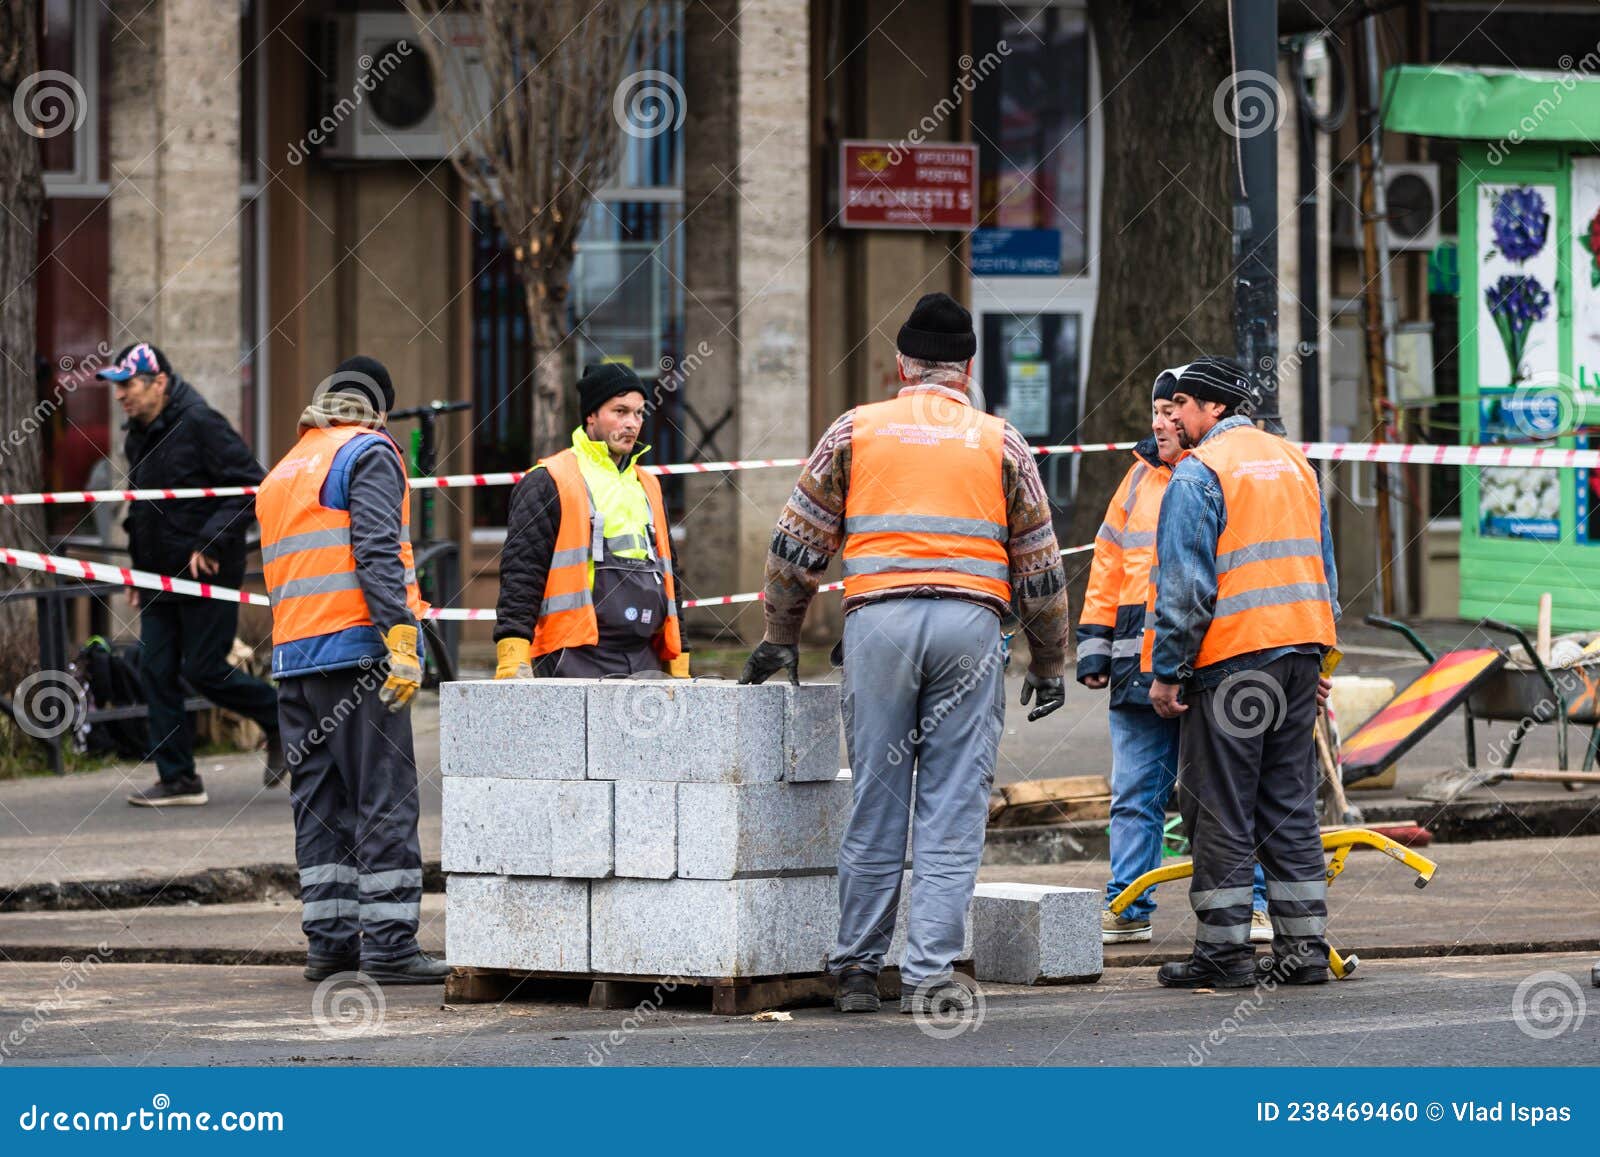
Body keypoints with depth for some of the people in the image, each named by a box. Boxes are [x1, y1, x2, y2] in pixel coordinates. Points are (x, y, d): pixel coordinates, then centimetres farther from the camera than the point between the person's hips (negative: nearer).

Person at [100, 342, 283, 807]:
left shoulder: (200, 424, -15)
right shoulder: (140, 435, 12)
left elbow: (251, 486, -17)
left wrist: (211, 542, -21)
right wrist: (139, 568, 18)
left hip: (207, 575, -8)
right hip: (161, 577, 8)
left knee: (204, 670, -6)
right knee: (156, 672, 2)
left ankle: (282, 721, 18)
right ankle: (177, 778, 6)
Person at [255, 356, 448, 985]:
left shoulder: (282, 472, 22)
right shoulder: (369, 453, -2)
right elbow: (378, 552, -14)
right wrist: (401, 638, -18)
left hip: (293, 655, 8)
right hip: (357, 646, -7)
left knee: (319, 803, 9)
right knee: (385, 798, -7)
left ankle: (328, 940, 8)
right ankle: (388, 943, -11)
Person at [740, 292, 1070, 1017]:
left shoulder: (855, 431, 10)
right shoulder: (999, 442, 10)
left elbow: (797, 546, 12)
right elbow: (1039, 566, 11)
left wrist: (781, 639, 23)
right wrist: (1049, 664, 20)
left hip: (878, 617, 1)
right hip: (970, 625, -1)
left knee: (875, 803, 6)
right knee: (954, 808, 0)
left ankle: (856, 970, 11)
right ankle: (929, 976, -5)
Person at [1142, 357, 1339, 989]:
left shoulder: (1198, 474, -9)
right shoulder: (1295, 462, 16)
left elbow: (1184, 585, -13)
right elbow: (1324, 566, 21)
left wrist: (1166, 671, -9)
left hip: (1229, 656, -7)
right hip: (1298, 651, 7)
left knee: (1219, 812, -2)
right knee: (1290, 806, 10)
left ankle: (1224, 950, -2)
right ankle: (1304, 947, 9)